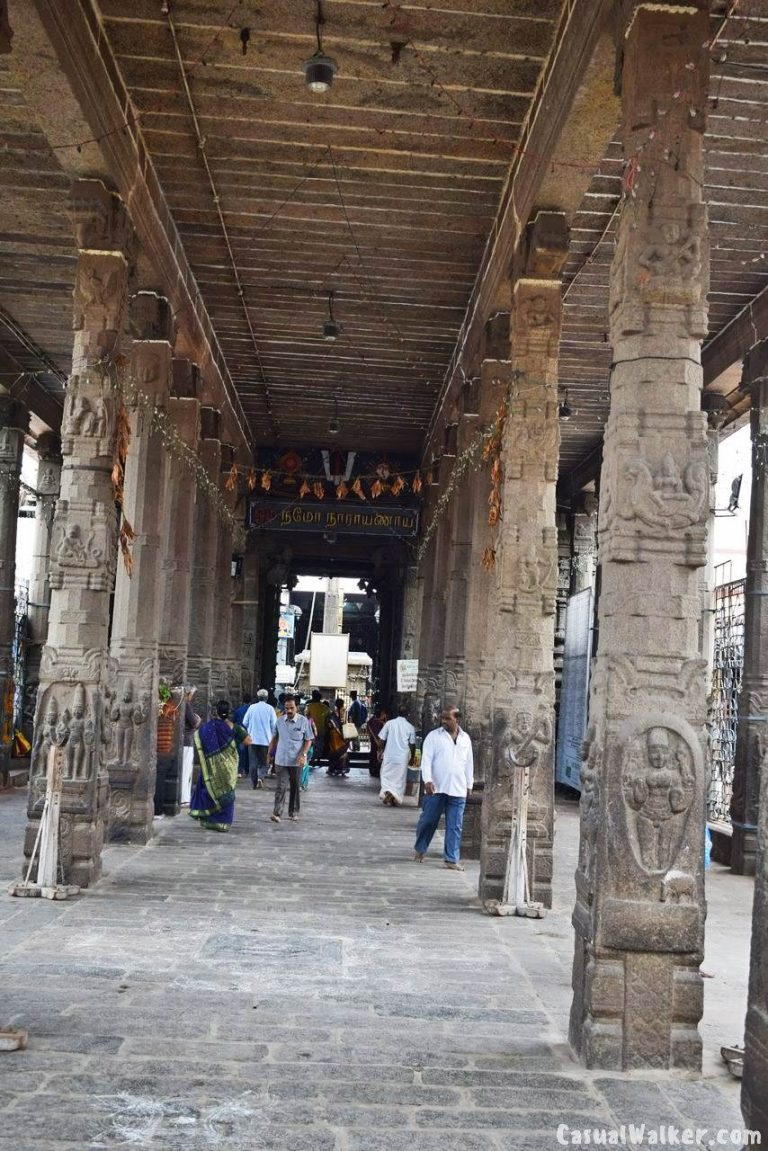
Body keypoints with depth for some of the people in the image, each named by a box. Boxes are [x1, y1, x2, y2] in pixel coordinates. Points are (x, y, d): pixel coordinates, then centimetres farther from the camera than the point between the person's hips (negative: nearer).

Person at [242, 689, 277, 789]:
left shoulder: (252, 707, -1)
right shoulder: (270, 709, -6)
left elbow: (245, 723, 3)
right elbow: (274, 725, -6)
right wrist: (272, 735, 13)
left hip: (253, 739, 1)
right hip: (266, 740, -1)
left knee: (253, 762, 10)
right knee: (264, 762, 9)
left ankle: (255, 783, 12)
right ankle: (261, 777, -14)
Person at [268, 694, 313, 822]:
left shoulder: (303, 721, -5)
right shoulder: (280, 721, 4)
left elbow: (308, 740, -2)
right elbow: (275, 738, 16)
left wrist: (303, 755, -14)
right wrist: (270, 753, 15)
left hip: (296, 762, -1)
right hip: (281, 760, 1)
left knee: (296, 787, 10)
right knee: (281, 787, -8)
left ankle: (294, 812, 23)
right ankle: (277, 813, -12)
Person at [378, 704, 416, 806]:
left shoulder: (389, 723, -3)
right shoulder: (410, 727, -3)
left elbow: (382, 740, -1)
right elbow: (412, 744, 0)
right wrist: (412, 757, 12)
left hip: (389, 755, 0)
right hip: (403, 757, 0)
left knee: (387, 776, 12)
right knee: (400, 778, 10)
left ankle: (387, 791, -9)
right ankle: (396, 799, 3)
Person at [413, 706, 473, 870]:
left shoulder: (465, 738, 11)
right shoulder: (434, 736, 0)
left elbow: (469, 763, 19)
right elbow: (426, 759, -6)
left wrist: (469, 784, 17)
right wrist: (427, 780, -18)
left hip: (458, 790, 3)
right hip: (436, 788, -2)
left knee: (455, 826, 1)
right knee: (429, 820, 4)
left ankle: (451, 859, 6)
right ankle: (419, 849, 26)